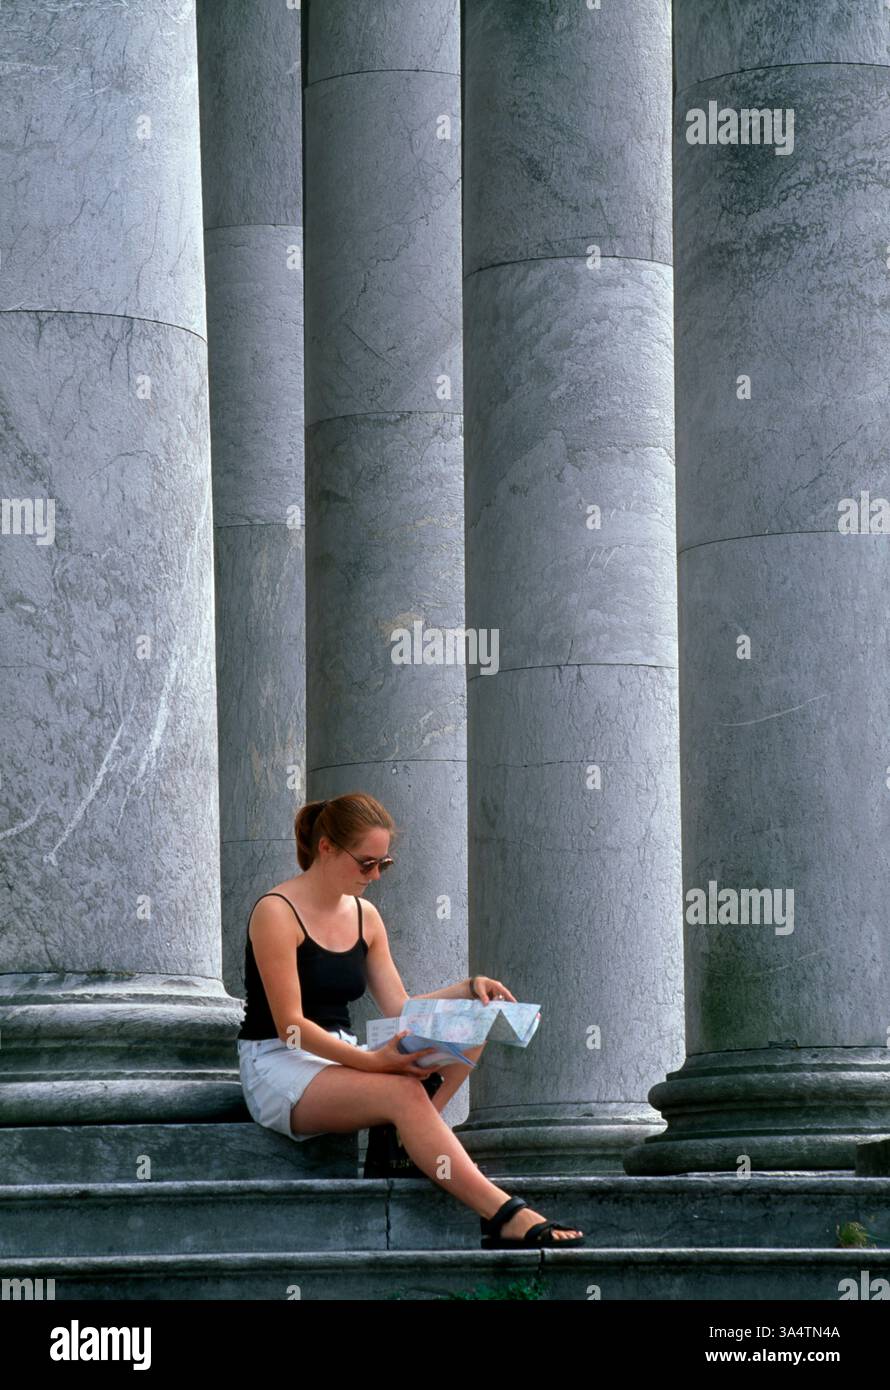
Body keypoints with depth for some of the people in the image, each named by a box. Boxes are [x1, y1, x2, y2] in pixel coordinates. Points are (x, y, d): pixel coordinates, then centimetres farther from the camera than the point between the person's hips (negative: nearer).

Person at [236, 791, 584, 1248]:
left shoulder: (365, 916, 12)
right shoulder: (276, 912, -12)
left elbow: (399, 1008, 13)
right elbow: (290, 1025, -19)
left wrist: (468, 988, -4)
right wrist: (369, 1060, -31)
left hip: (340, 1057, 8)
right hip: (278, 1065, -8)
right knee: (401, 1092, -35)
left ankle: (407, 1140, -26)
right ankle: (505, 1217, -42)